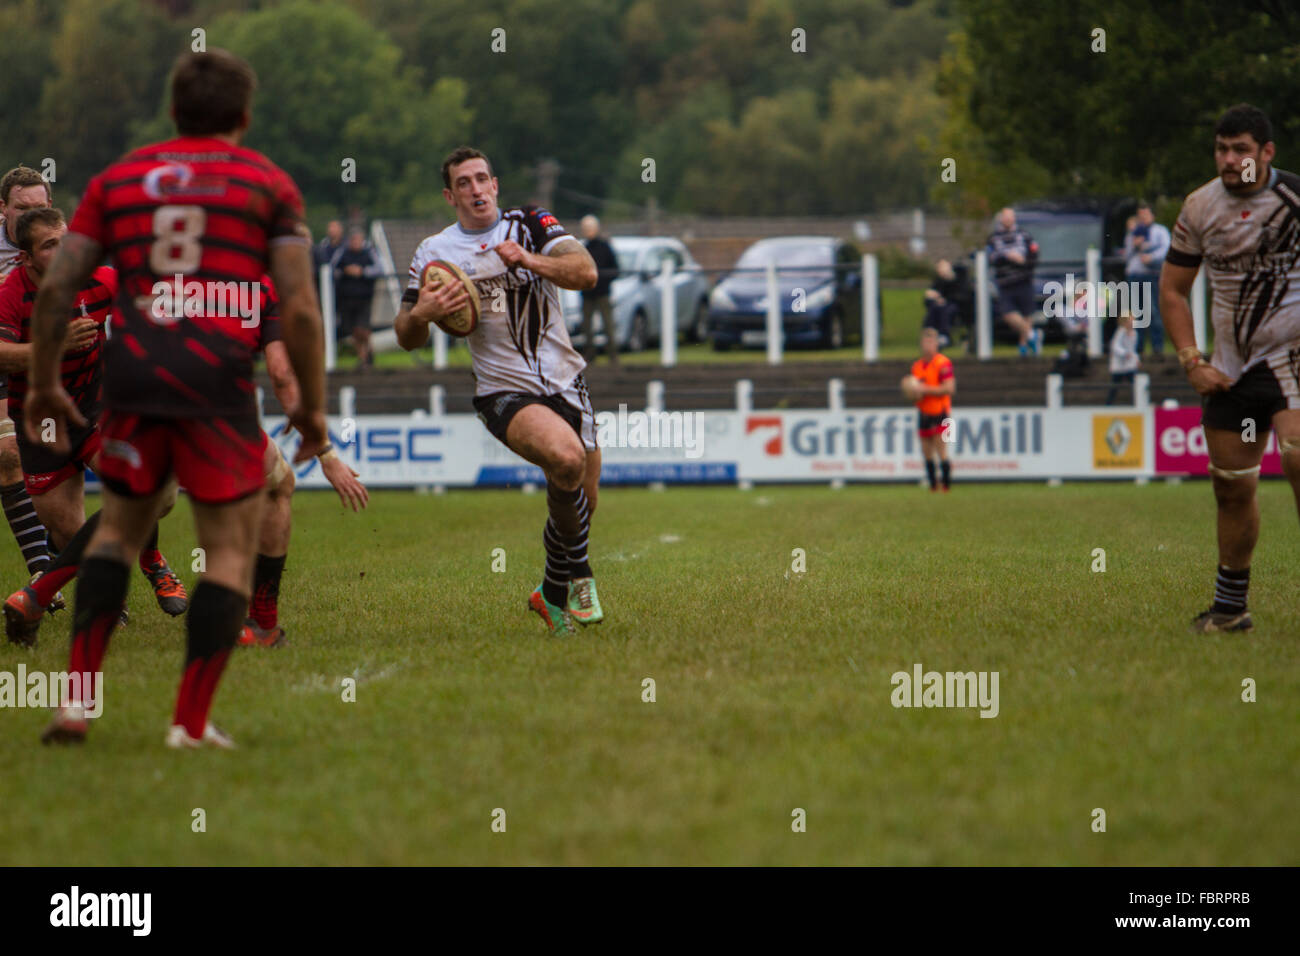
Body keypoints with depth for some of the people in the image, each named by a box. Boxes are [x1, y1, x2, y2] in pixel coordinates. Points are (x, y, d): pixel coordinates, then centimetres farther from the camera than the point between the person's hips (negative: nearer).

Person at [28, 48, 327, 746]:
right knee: (231, 551, 6)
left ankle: (76, 698, 10)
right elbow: (299, 308, -1)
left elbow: (55, 289, 11)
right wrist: (312, 405, 8)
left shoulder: (117, 178, 16)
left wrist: (43, 386, 20)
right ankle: (190, 723, 0)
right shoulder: (268, 183, 9)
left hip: (132, 375, 3)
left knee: (119, 528, 21)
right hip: (219, 382, -3)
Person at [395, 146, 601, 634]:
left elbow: (585, 272, -12)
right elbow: (406, 337, 6)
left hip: (564, 382, 3)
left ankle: (552, 594, 40)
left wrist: (530, 260, -28)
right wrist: (421, 314, -17)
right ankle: (578, 575, -10)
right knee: (565, 457, -32)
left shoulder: (529, 223, 3)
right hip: (503, 391, -3)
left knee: (581, 504, 10)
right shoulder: (434, 252, 3)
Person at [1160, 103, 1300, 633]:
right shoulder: (1200, 207, 3)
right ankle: (1230, 605, 24)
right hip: (1230, 368, 4)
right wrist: (1192, 361, 1)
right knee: (1231, 485, 8)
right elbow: (1172, 289, 11)